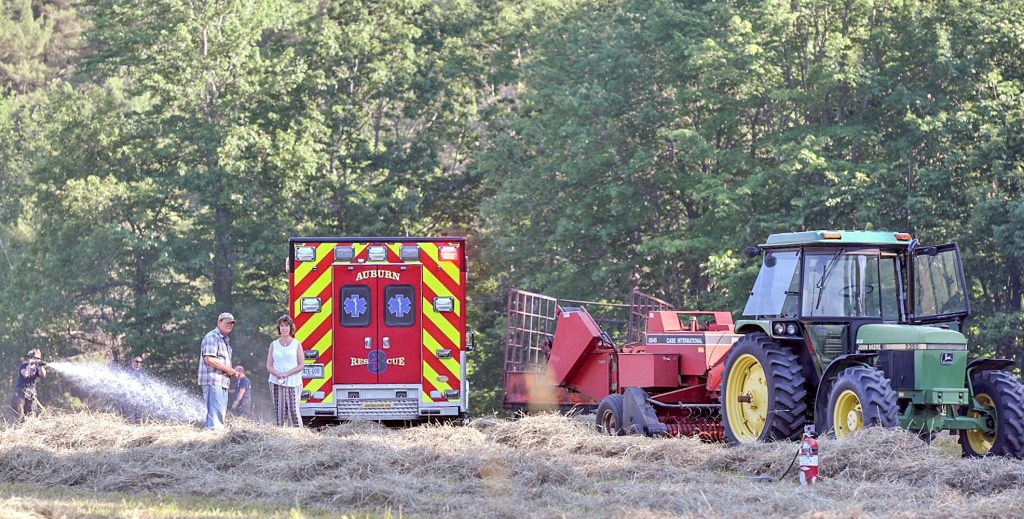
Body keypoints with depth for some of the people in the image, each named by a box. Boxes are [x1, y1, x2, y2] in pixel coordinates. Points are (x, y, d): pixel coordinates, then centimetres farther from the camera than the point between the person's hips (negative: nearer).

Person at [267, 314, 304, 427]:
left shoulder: (297, 344, 5)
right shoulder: (274, 345, 11)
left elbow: (301, 365, 1)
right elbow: (269, 366, 8)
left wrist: (286, 374, -11)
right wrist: (277, 374, -12)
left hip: (293, 383, -2)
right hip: (276, 383, 2)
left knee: (293, 411, -10)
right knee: (279, 412, -3)